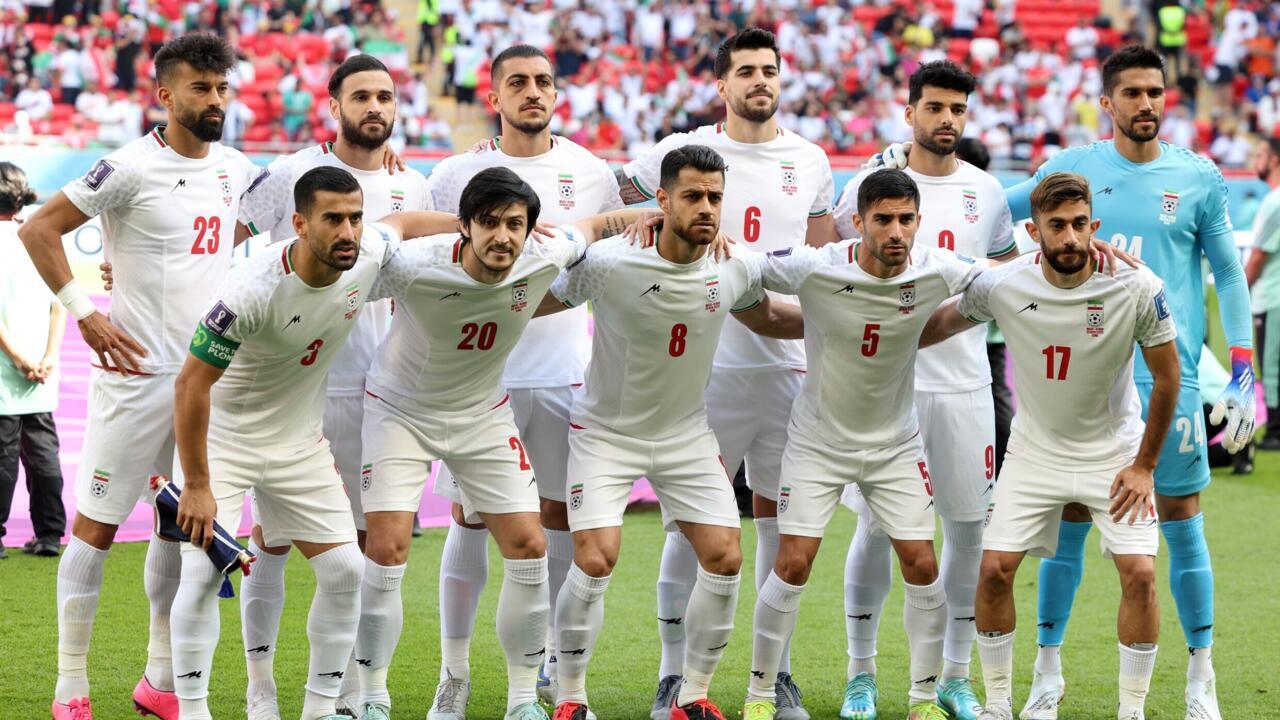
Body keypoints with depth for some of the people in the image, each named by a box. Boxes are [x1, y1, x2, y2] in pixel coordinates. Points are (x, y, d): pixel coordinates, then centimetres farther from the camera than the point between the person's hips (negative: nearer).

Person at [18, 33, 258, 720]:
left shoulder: (235, 170, 8)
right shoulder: (132, 168, -12)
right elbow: (38, 228, -10)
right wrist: (84, 312, -13)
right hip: (136, 372, -6)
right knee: (96, 523, -3)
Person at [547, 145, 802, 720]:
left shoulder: (735, 269, -9)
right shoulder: (607, 264, -24)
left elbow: (765, 319, 13)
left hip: (687, 435, 4)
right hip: (606, 431, -4)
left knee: (724, 560, -4)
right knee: (595, 561, -16)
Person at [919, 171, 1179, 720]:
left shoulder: (1138, 288, -20)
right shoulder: (1001, 286, -17)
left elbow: (1166, 377, -7)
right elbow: (938, 324, 4)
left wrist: (1144, 465, -5)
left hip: (1114, 450, -1)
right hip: (1035, 449, 1)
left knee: (1139, 573, -14)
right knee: (994, 569, -8)